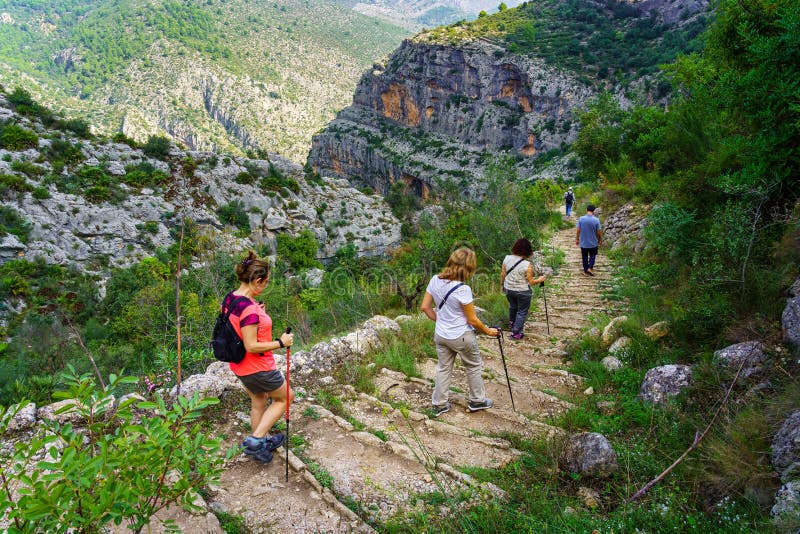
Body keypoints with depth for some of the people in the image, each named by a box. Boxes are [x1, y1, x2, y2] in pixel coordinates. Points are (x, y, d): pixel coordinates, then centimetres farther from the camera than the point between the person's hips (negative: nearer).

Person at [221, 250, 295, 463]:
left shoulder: (230, 298, -2)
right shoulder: (249, 308, -30)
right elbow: (251, 346, -29)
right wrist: (281, 343, -21)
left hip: (240, 365, 9)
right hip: (257, 368, -9)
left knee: (258, 402, 27)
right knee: (286, 396, 14)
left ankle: (260, 444, 43)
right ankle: (255, 439, 11)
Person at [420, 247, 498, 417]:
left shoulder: (435, 280, -8)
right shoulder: (463, 289, -26)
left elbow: (425, 307, 1)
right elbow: (472, 320, -17)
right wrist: (488, 331, 0)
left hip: (440, 335, 5)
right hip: (462, 337, -5)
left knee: (443, 368, 20)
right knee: (474, 367, 19)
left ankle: (439, 405, 29)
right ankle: (476, 400, 36)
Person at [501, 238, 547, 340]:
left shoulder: (507, 258, -11)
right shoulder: (527, 265, -23)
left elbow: (502, 275, -1)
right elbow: (531, 282, -14)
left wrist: (502, 284, 17)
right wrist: (540, 280, 5)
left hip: (508, 289, 5)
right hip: (523, 292, -5)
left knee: (512, 306, 30)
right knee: (522, 311, 13)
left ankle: (511, 323, 52)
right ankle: (516, 333, 19)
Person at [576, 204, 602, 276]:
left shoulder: (581, 219, -10)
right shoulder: (596, 220, -13)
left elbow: (578, 230, -6)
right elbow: (598, 232, -8)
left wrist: (577, 239, 7)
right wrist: (600, 240, 8)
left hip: (583, 243, 1)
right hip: (593, 243, -1)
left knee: (584, 257, 13)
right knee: (592, 255, 19)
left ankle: (586, 271, 19)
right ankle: (590, 268, 5)